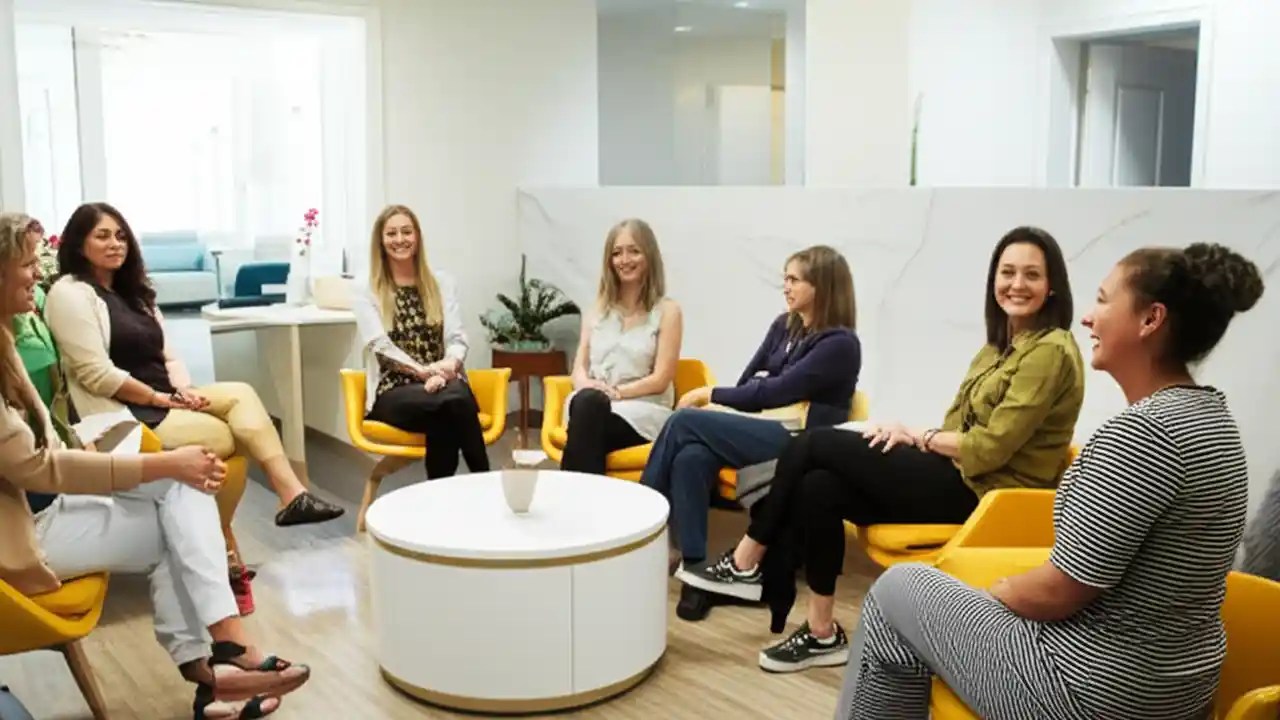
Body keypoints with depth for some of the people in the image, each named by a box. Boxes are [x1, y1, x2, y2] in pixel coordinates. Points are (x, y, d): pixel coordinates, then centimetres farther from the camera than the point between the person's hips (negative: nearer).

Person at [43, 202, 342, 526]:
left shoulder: (132, 292, 21)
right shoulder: (70, 294, -7)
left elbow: (167, 356, 16)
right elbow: (97, 375, -16)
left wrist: (183, 390, -4)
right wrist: (161, 398, -14)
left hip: (166, 398, 8)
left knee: (240, 394, -15)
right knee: (223, 436, -22)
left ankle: (291, 496, -25)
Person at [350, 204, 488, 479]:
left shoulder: (442, 284, 16)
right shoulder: (366, 295, 8)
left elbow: (457, 338, 6)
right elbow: (380, 345, -6)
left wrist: (447, 366, -19)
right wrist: (423, 370, -24)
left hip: (443, 385, 2)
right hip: (394, 393, -2)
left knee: (456, 395, -37)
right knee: (452, 402, -36)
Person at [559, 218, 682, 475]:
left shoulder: (667, 310, 6)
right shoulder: (597, 309, 20)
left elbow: (660, 380, -3)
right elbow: (579, 366, 11)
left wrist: (616, 392, -17)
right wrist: (586, 383, -14)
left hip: (643, 414, -3)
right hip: (591, 408, 3)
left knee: (588, 406, -37)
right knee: (585, 401, -37)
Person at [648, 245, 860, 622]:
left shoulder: (840, 343, -9)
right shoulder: (783, 326, 15)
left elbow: (778, 391, -14)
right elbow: (748, 381, 15)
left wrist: (712, 395, -8)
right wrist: (719, 409, -7)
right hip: (766, 431, 7)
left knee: (684, 421, -21)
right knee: (690, 458, -27)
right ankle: (695, 568, -25)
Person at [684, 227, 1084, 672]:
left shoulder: (1051, 351, -13)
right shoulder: (1002, 346, 16)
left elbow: (990, 447, -18)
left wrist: (919, 437, -7)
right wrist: (916, 436, -5)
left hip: (985, 493, -9)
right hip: (962, 479, 9)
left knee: (814, 445, -12)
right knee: (818, 487, -13)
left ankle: (747, 564, 0)